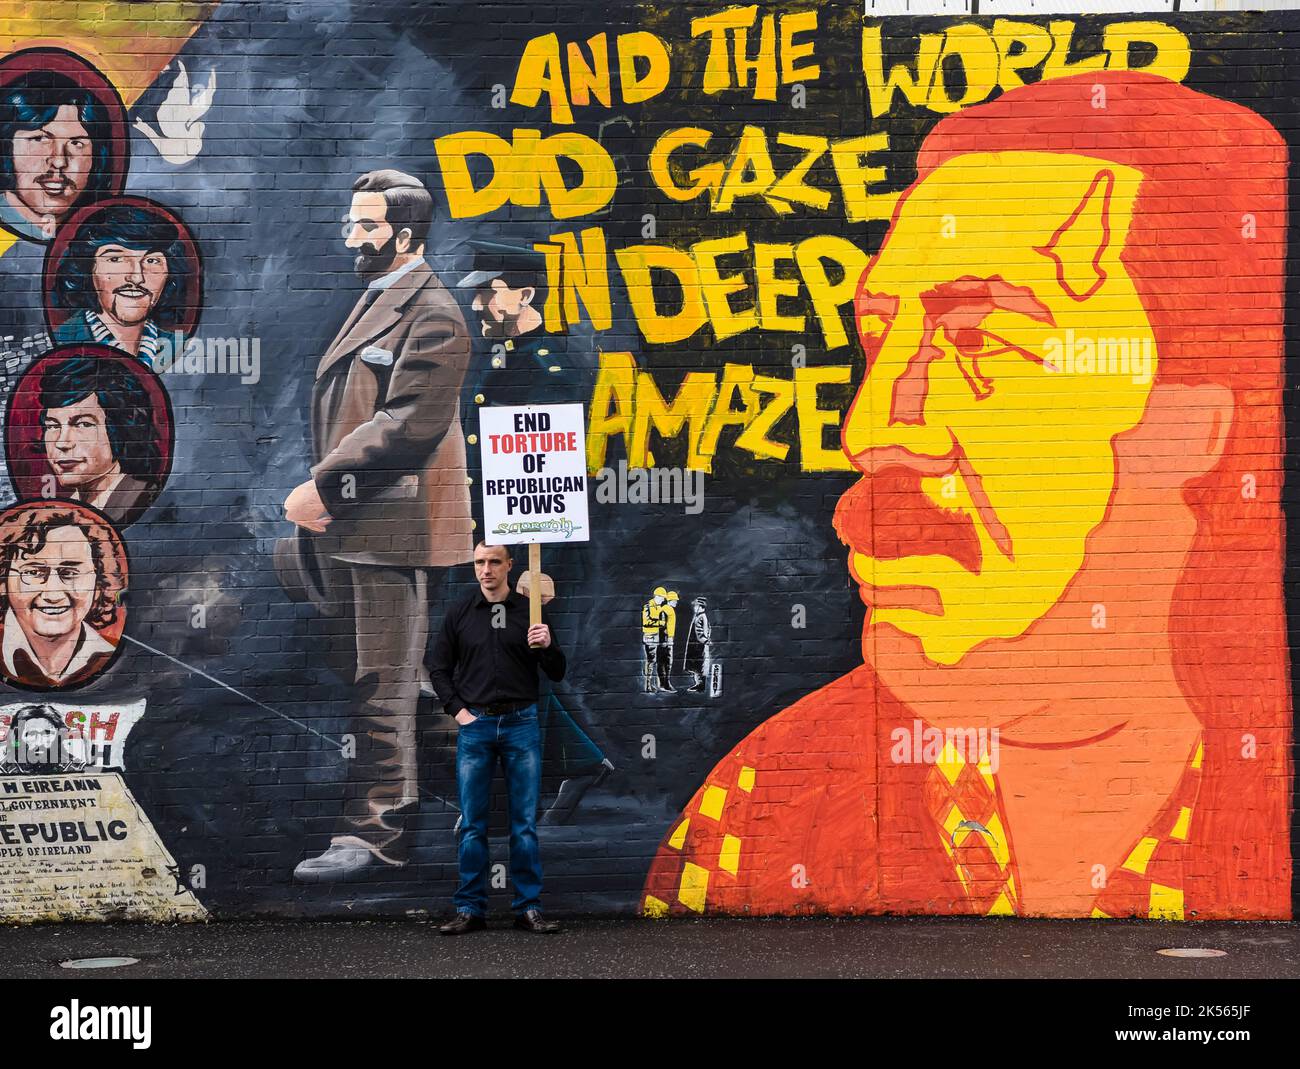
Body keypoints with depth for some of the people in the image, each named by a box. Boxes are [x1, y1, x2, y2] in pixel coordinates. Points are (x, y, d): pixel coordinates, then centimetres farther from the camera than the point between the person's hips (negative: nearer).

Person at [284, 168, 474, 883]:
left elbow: (412, 422, -20)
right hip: (345, 524, 10)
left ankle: (373, 833, -2)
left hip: (390, 523, -10)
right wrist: (322, 495, 10)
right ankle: (395, 799, 26)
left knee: (382, 683, -6)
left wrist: (323, 485, -20)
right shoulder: (374, 302, 20)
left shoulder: (430, 314, -11)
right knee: (356, 671, 15)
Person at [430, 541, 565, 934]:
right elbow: (439, 670, 11)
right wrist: (457, 710, -1)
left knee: (525, 823, 1)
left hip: (521, 724, 0)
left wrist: (548, 647, -15)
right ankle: (470, 908, 9)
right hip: (474, 725, 1)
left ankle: (528, 908, 7)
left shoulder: (530, 611, 5)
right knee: (471, 824, 2)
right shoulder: (459, 614, 7)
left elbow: (557, 673, 6)